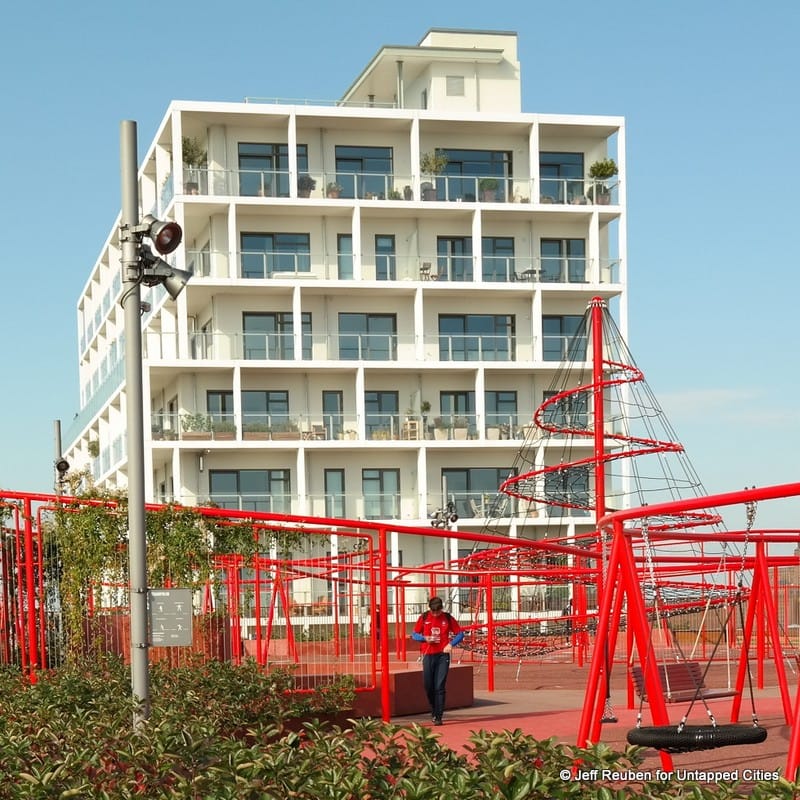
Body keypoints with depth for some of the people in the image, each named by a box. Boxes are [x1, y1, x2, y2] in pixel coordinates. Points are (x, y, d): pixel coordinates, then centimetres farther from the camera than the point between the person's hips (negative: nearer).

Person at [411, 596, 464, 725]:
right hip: (428, 655, 2)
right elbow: (414, 635, 9)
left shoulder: (448, 618, 1)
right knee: (428, 685, 4)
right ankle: (434, 710, 28)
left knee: (439, 687, -7)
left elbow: (460, 633, 6)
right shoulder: (424, 618, 4)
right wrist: (425, 638, -11)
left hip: (443, 655, -2)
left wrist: (451, 644, -11)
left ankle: (438, 716, -5)